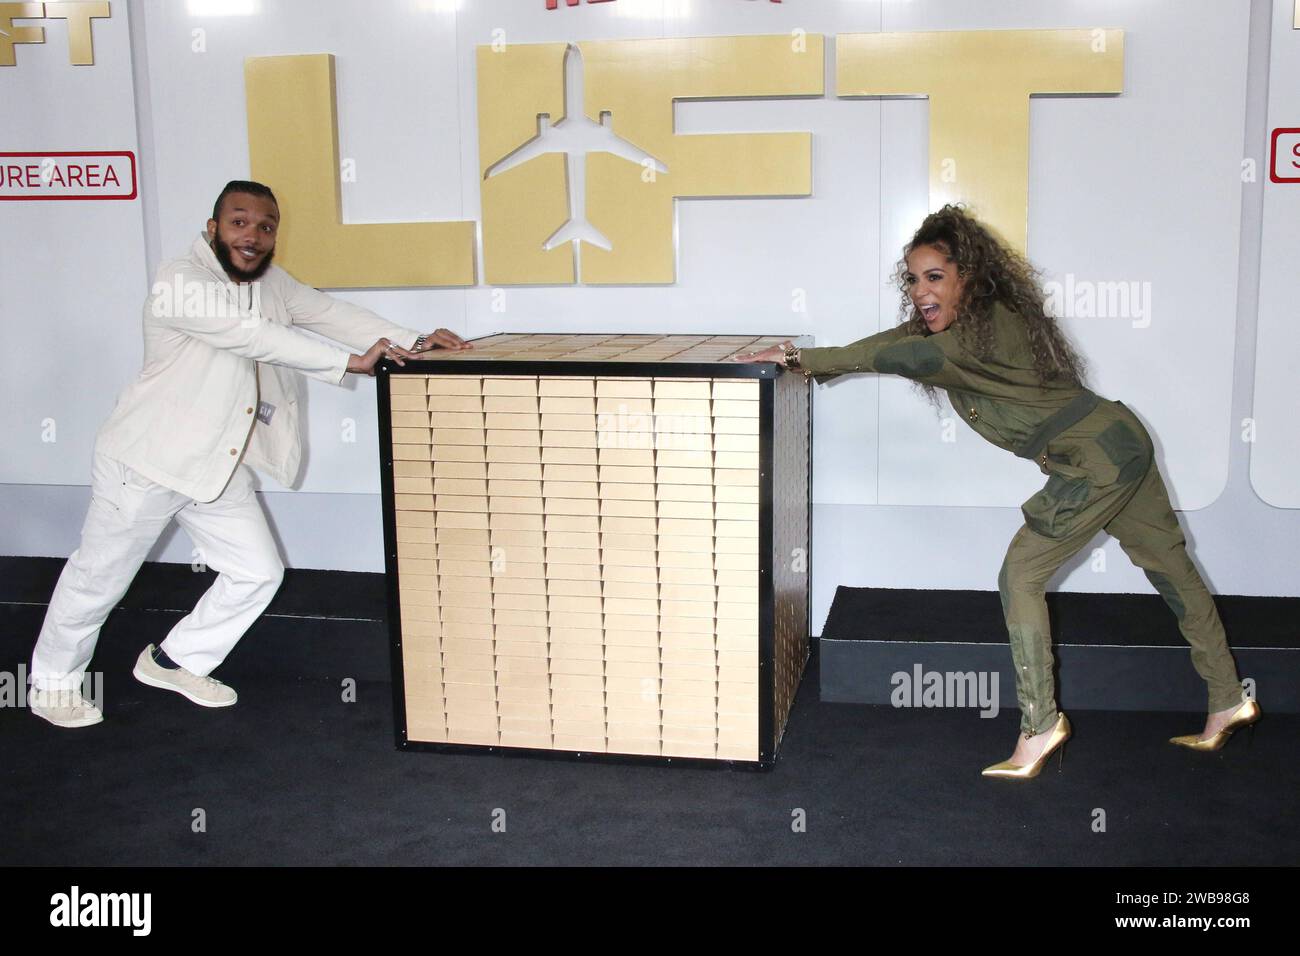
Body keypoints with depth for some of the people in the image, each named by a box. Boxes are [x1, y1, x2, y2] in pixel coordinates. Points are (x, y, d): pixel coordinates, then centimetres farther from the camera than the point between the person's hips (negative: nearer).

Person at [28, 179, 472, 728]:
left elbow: (330, 315, 0)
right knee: (99, 578, 7)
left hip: (220, 468, 7)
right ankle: (51, 684, 30)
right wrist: (350, 363, -33)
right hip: (147, 460, -7)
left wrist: (412, 342, -14)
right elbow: (253, 336, -32)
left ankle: (175, 662, 27)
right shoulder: (181, 281, -21)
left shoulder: (272, 283, 4)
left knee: (258, 574, 7)